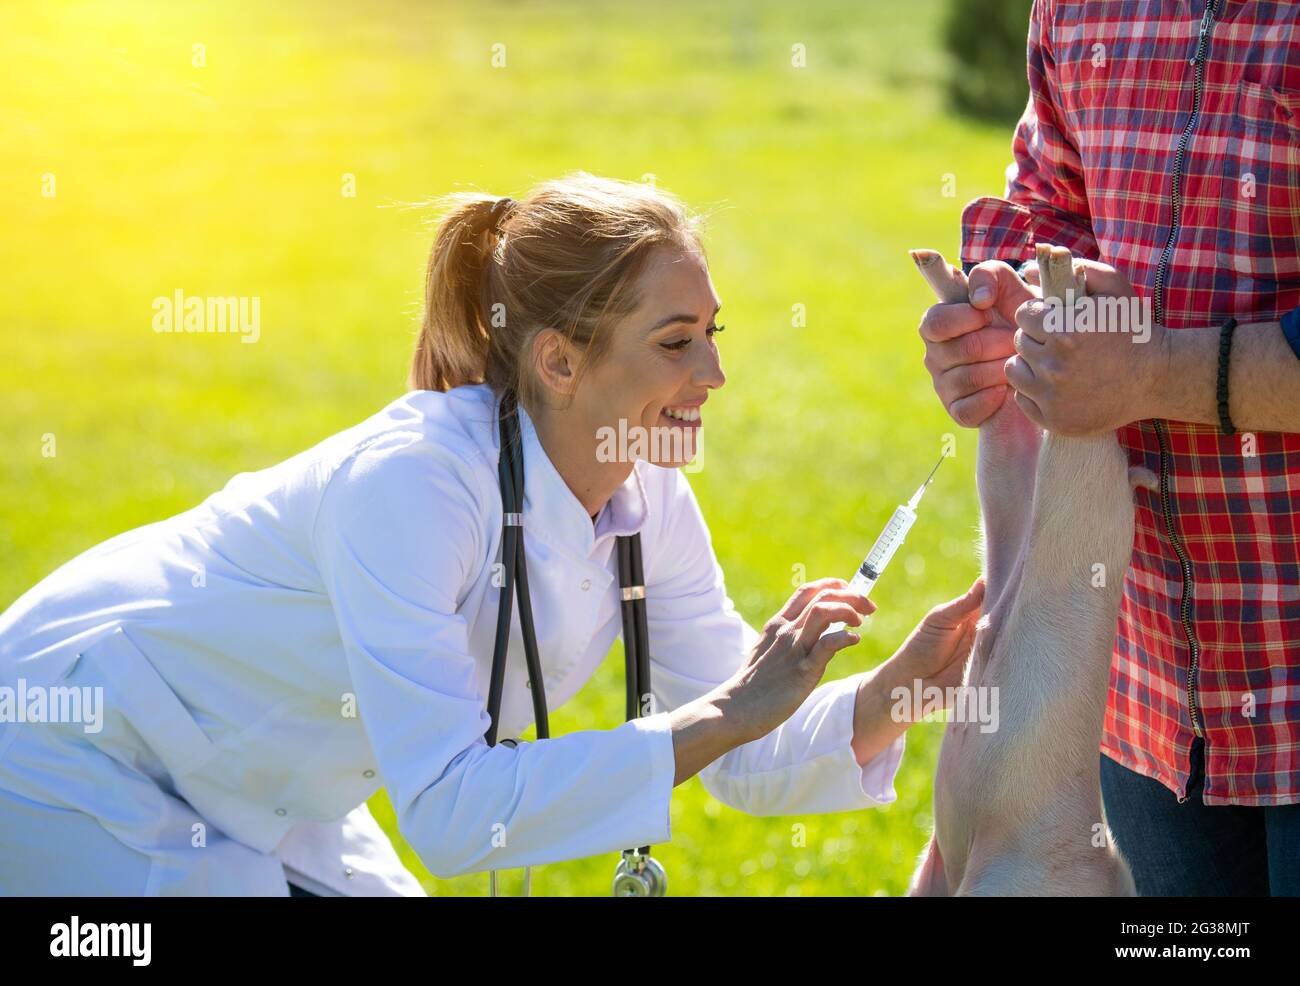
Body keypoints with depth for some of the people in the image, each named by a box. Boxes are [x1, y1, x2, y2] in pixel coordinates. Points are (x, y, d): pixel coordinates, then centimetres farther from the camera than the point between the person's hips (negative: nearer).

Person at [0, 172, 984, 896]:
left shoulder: (651, 502, -10)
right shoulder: (413, 479, -33)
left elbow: (745, 761, -4)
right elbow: (451, 813, -39)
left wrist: (894, 693, -23)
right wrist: (727, 714, -38)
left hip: (257, 812, 8)